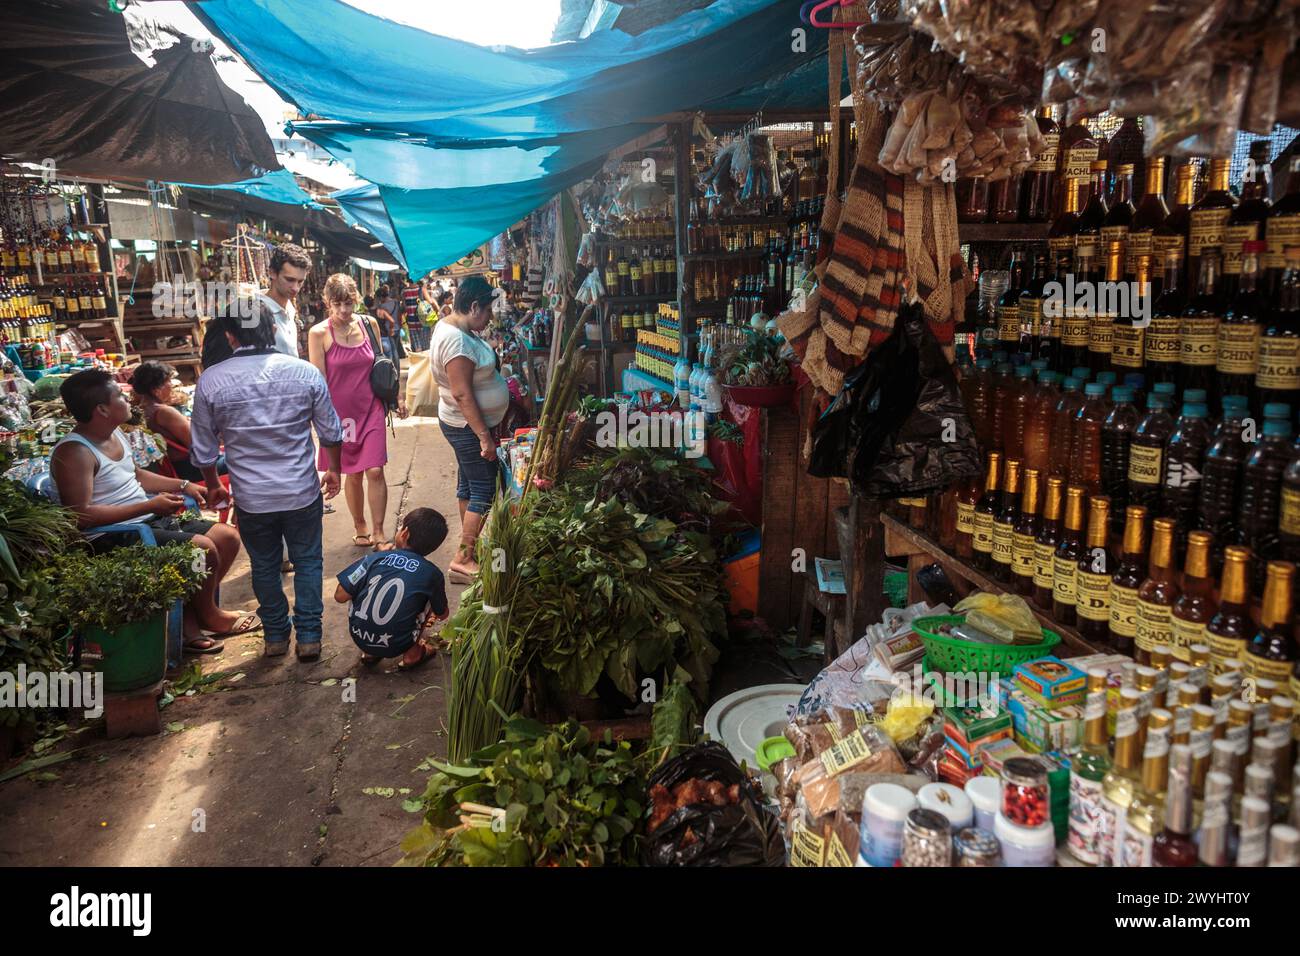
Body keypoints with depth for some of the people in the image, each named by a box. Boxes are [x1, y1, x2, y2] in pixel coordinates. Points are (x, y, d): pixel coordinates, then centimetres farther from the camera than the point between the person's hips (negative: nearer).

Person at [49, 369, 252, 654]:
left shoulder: (115, 433, 10)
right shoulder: (74, 452, -20)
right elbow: (82, 515, -26)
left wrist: (184, 485, 11)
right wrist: (150, 506, -25)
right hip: (113, 536, -10)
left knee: (228, 538, 4)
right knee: (203, 548, -24)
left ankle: (189, 617, 6)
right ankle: (209, 616, 3)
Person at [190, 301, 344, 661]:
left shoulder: (210, 381, -10)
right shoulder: (305, 372, -10)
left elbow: (202, 450, -1)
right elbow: (331, 432, 0)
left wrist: (213, 487, 17)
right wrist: (333, 470, 18)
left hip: (250, 498, 0)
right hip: (302, 493, 0)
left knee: (264, 566, 19)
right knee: (307, 562, 16)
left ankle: (276, 635, 32)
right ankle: (308, 636, 19)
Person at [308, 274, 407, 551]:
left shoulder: (369, 324, 2)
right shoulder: (319, 333, -7)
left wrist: (398, 394, 13)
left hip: (371, 408, 2)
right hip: (341, 411, -2)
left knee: (375, 471, -6)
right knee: (352, 474, 8)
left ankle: (379, 534, 4)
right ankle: (360, 529, 26)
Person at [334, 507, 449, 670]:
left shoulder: (375, 558, -3)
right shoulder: (431, 573, -3)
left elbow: (340, 596, -2)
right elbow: (442, 614, 12)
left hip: (359, 638, 2)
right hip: (395, 646, -2)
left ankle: (369, 653, 21)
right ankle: (412, 654, 12)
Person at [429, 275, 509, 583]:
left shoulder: (451, 326, 5)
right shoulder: (457, 341, -27)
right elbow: (462, 395, -28)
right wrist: (484, 436, -26)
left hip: (465, 425, 11)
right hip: (470, 427, -11)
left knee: (468, 483, 20)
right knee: (484, 492, -5)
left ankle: (470, 542, 35)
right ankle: (462, 561, 0)